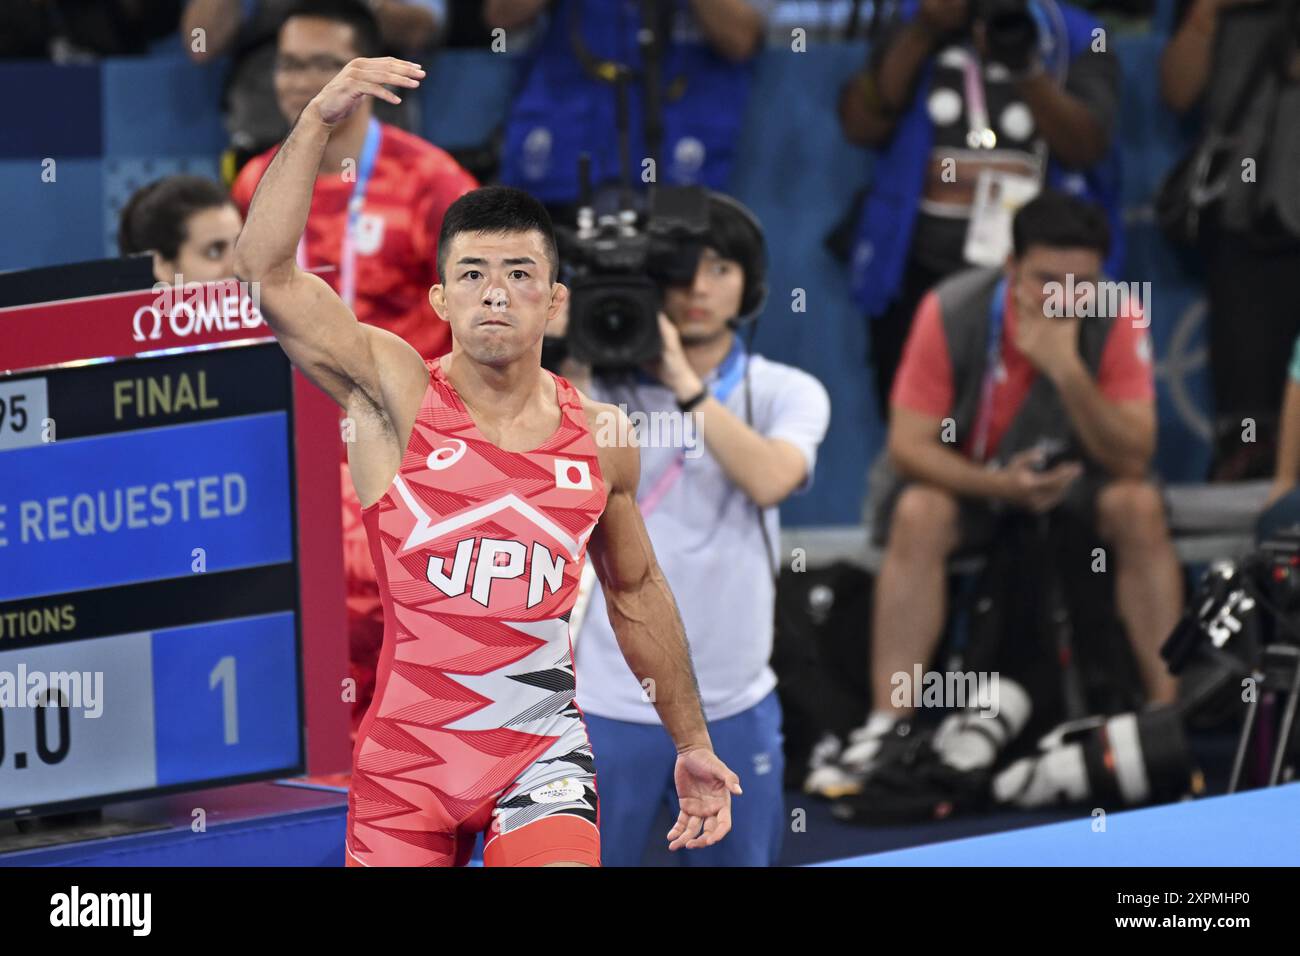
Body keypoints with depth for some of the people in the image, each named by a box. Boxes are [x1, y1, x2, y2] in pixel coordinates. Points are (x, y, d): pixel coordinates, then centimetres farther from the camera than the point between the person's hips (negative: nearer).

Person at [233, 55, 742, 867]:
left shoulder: (601, 436, 3)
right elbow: (266, 272, -19)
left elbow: (635, 592, 18)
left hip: (542, 748, 1)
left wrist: (694, 744, 21)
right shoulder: (395, 393, -6)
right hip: (406, 752, -1)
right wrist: (318, 125, -29)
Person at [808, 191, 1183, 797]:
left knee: (1139, 506, -28)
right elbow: (909, 444, -19)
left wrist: (1066, 368, -36)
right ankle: (886, 728, -33)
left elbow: (1132, 461, -24)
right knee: (918, 514, -32)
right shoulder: (950, 313, -22)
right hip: (962, 476, -1)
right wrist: (998, 484, -36)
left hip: (1072, 476, 1)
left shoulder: (1119, 321, -20)